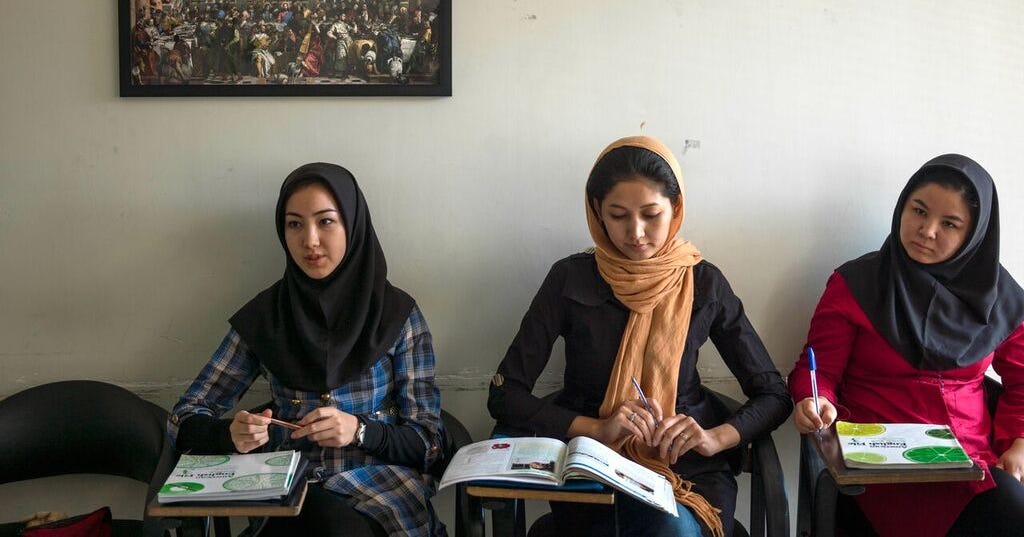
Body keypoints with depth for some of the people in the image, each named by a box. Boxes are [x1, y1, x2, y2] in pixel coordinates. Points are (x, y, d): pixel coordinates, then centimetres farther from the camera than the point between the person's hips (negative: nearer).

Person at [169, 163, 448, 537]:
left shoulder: (398, 313, 1)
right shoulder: (262, 316, 6)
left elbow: (427, 440, 1)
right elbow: (184, 420, 7)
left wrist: (360, 430, -19)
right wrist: (232, 433, -16)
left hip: (384, 491, -1)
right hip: (294, 494, 1)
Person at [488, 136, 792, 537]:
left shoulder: (704, 283, 1)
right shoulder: (570, 279, -3)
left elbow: (773, 396, 5)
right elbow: (504, 395, -5)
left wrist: (716, 438, -16)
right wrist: (597, 429, -18)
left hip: (689, 467, 2)